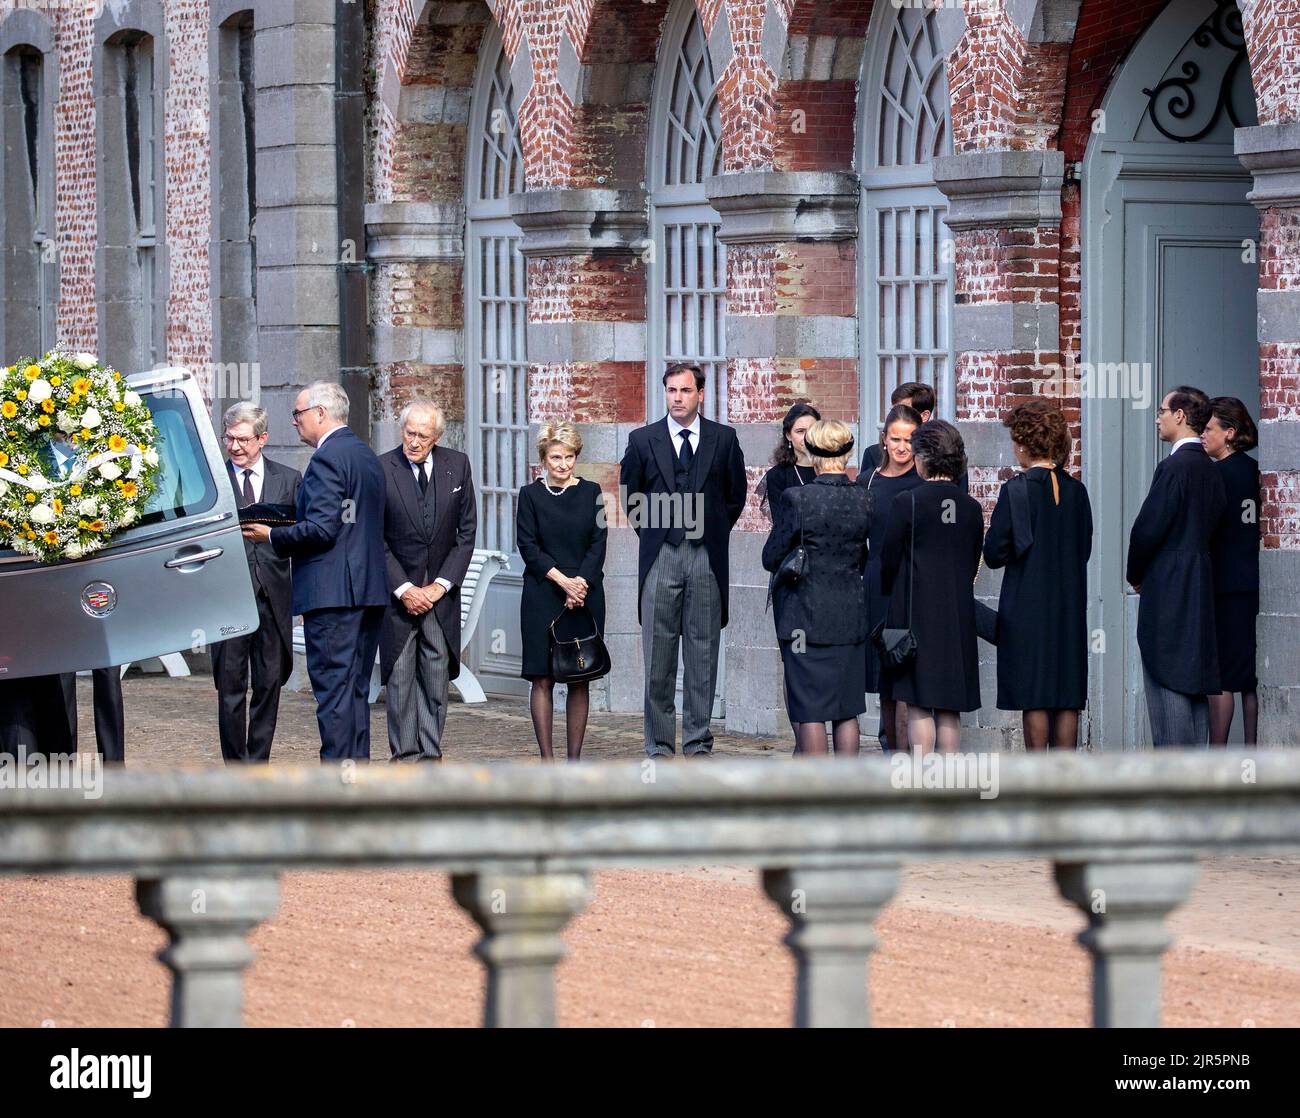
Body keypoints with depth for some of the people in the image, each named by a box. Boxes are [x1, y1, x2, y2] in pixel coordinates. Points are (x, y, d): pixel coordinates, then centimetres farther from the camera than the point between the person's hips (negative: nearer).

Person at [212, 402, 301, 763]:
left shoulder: (289, 479, 9)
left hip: (272, 594, 2)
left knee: (269, 682, 5)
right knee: (230, 684, -2)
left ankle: (258, 764, 13)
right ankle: (235, 767, 4)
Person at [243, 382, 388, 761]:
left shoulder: (327, 459, -13)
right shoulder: (368, 456, 18)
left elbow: (321, 528, -20)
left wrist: (272, 536, -8)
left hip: (333, 590, -9)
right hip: (370, 589, 9)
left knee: (333, 690, -8)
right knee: (356, 691, 12)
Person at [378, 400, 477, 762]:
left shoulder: (457, 466, 3)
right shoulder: (381, 470, -6)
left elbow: (467, 531, 5)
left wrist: (442, 584, -4)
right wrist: (404, 589, -10)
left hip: (440, 592, 2)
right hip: (397, 590, -2)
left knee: (437, 675, 2)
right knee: (400, 675, -3)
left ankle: (430, 753, 7)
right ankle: (404, 756, 1)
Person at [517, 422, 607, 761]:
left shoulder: (590, 492, 8)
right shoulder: (531, 495, 4)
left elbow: (598, 543, 3)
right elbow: (528, 546, -3)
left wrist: (581, 583, -11)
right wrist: (563, 580, -14)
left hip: (586, 596, 2)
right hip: (543, 598, -2)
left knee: (580, 680, 1)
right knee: (543, 679, -4)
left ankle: (574, 759, 4)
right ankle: (547, 759, -3)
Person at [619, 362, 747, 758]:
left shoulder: (723, 439, 5)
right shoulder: (643, 440, 4)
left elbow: (736, 494, 15)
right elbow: (629, 494, 15)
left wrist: (713, 533, 10)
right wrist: (652, 533, 10)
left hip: (707, 558, 0)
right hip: (660, 560, 0)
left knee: (703, 655, 3)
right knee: (658, 657, -1)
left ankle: (698, 742, 8)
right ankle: (659, 747, 4)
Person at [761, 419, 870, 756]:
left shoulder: (797, 499, -14)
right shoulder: (865, 501, -2)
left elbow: (772, 558, -6)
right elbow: (869, 560, 8)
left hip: (806, 616, -4)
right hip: (851, 617, 4)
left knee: (809, 713, 0)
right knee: (846, 710, 11)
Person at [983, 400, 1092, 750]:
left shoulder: (1016, 490, -12)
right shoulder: (1076, 491, 4)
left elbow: (994, 553, -10)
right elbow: (1084, 548, 12)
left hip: (1027, 606, -5)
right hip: (1069, 609, 5)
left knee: (1034, 699, -2)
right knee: (1067, 699, 7)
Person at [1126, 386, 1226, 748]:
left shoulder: (1175, 467, -15)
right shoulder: (1211, 470, 11)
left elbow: (1147, 529, -17)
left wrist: (1136, 575, 1)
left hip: (1168, 592, -9)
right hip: (1200, 589, 9)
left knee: (1168, 684, -7)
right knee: (1195, 684, 11)